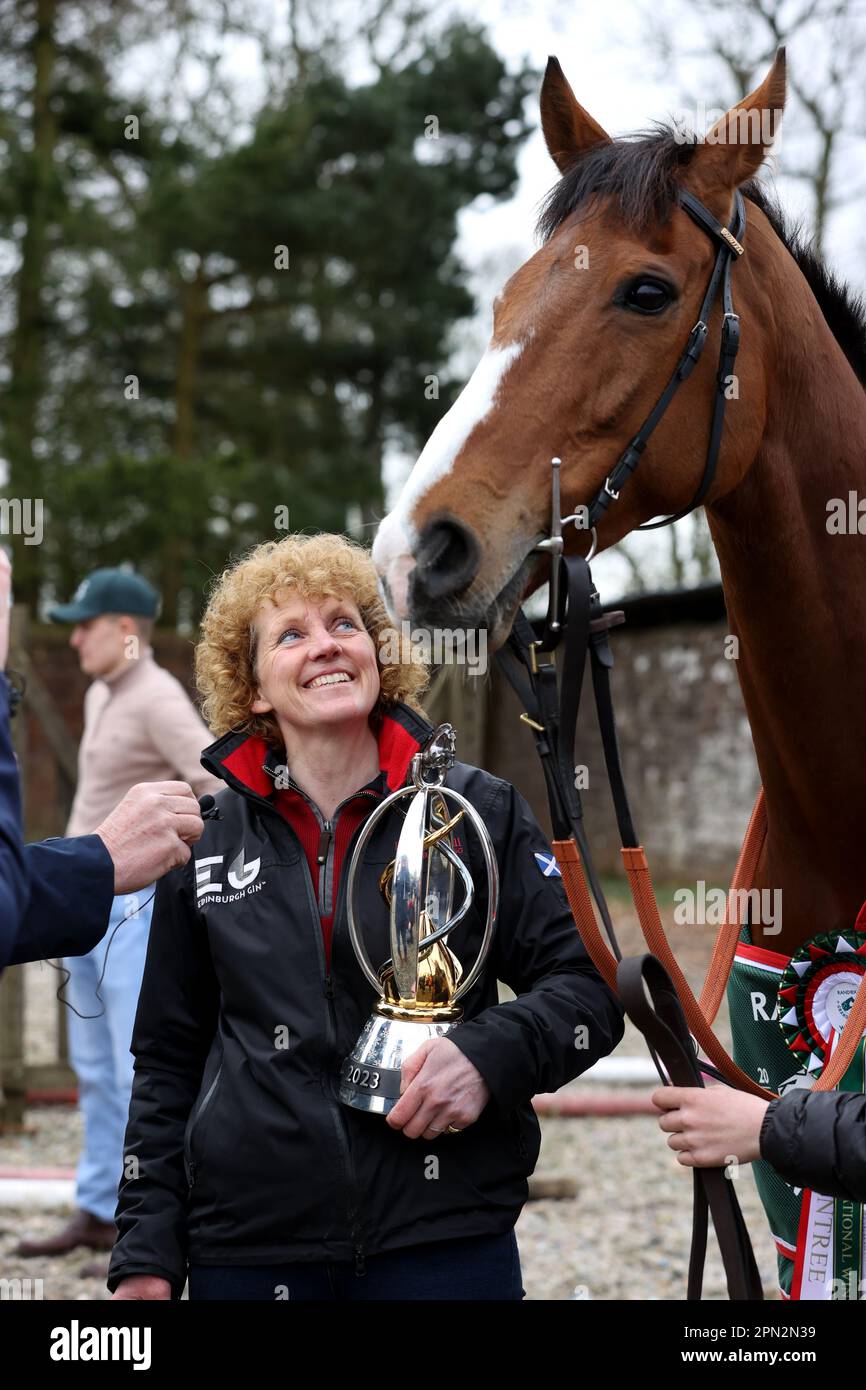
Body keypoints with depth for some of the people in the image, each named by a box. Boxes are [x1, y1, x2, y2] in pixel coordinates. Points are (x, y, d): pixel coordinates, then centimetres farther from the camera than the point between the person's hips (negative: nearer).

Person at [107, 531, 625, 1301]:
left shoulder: (481, 812, 2)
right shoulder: (207, 835, 6)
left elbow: (587, 987, 2)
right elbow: (167, 1063, 11)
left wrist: (489, 1057, -18)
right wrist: (146, 1255, 6)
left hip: (448, 1239, -1)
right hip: (246, 1249, 1)